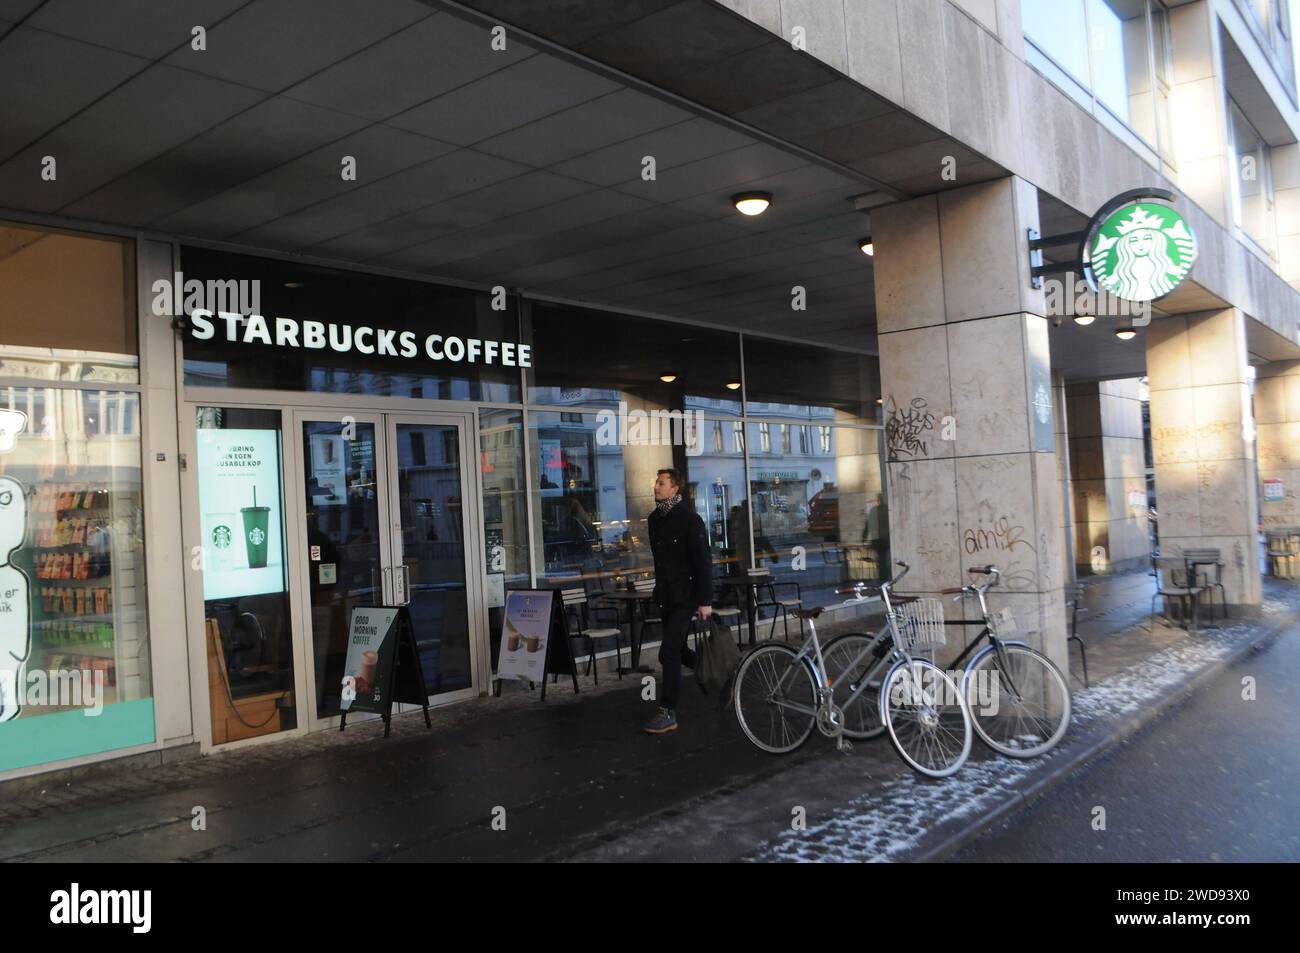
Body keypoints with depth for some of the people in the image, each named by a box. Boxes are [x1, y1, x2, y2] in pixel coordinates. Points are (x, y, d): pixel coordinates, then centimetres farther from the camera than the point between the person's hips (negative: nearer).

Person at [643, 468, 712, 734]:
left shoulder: (689, 518, -12)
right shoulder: (654, 519, 9)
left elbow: (703, 561, -14)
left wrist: (705, 600, -16)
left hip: (686, 596, -8)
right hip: (666, 596, 8)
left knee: (669, 653, -12)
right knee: (678, 650, 16)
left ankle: (668, 714, -5)